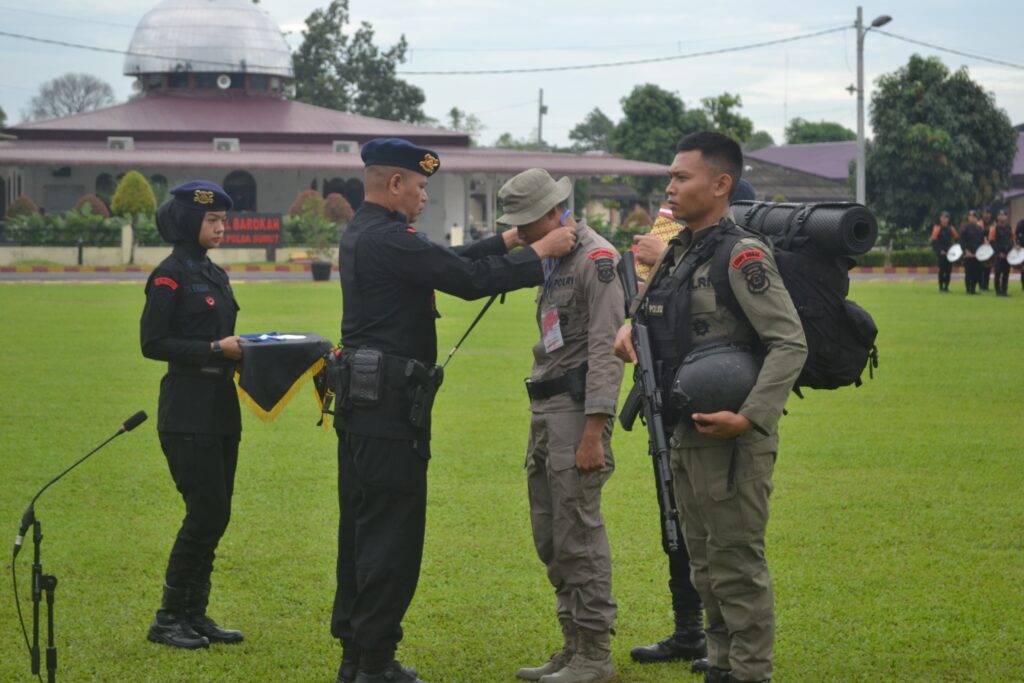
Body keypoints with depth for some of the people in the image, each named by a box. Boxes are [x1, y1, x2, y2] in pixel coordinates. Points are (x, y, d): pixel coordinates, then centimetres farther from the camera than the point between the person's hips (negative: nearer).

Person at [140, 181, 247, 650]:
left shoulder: (214, 275, 15)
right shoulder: (170, 276, -10)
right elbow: (153, 344, -14)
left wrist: (240, 347, 3)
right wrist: (215, 348, -18)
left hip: (221, 408, 8)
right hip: (188, 412, -8)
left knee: (214, 515, 8)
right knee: (206, 512, -9)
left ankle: (194, 615, 15)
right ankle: (169, 619, 1)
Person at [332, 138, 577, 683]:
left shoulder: (361, 234, 15)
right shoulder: (388, 240, -18)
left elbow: (450, 262, 19)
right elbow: (469, 280, -19)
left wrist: (512, 237, 16)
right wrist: (540, 252, -9)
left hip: (361, 400, 11)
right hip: (389, 405, -11)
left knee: (361, 529, 15)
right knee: (392, 535, -5)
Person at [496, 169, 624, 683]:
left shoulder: (596, 259, -13)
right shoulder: (553, 260, 17)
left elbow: (605, 349, -18)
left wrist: (593, 432, -22)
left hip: (577, 408, -10)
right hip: (544, 409, 10)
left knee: (579, 537, -7)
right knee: (550, 539, 12)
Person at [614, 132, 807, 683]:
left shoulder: (742, 256, -16)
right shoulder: (677, 252, 11)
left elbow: (790, 343, -21)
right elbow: (653, 303, 30)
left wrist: (750, 418, -26)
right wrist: (630, 327, 8)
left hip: (731, 437, -9)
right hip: (686, 432, 9)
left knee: (736, 564, -4)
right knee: (704, 562, 17)